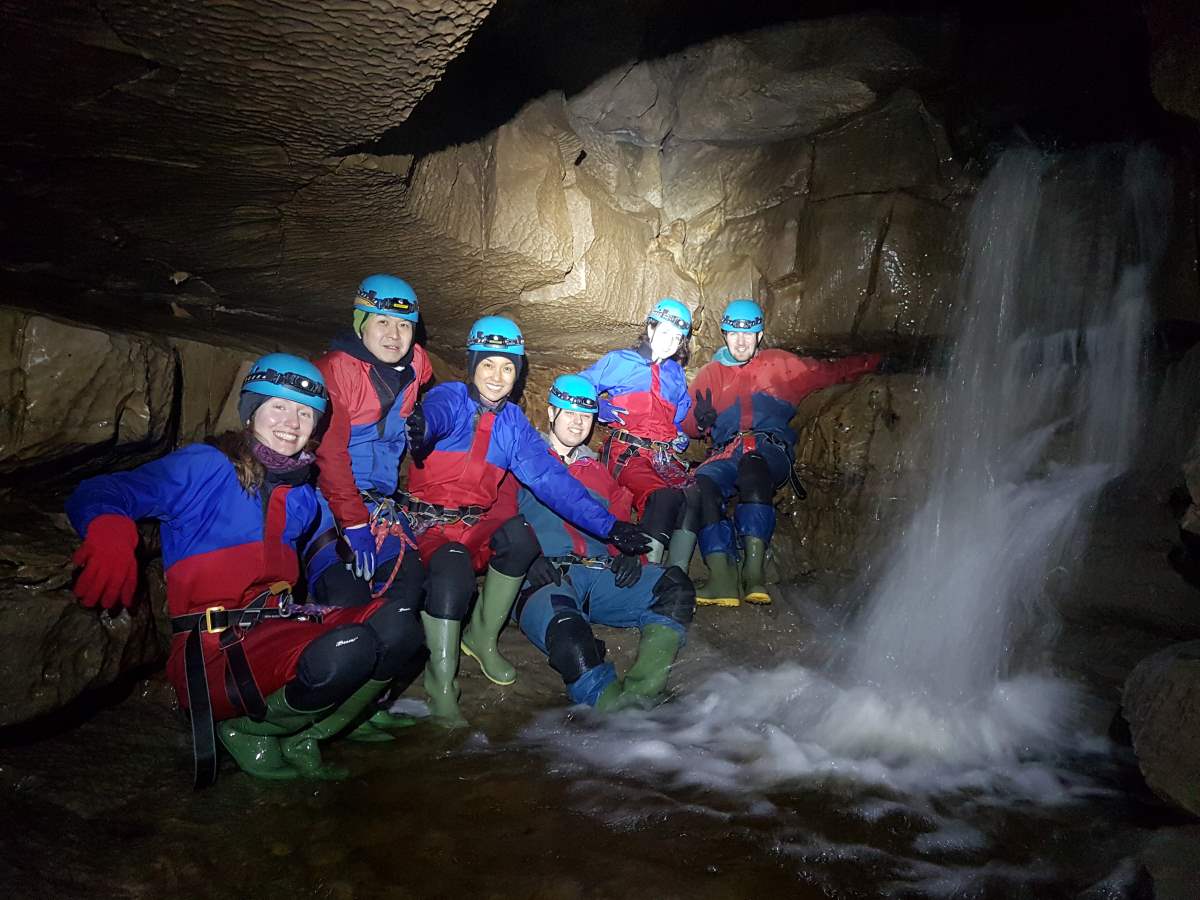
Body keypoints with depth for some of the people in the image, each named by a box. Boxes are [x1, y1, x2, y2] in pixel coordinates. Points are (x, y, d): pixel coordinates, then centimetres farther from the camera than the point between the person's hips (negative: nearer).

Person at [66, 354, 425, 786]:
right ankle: (245, 730, -2)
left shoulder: (302, 497, 14)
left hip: (279, 628, 6)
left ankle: (300, 741, 0)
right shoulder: (205, 466, -5)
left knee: (399, 621, -15)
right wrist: (109, 529, -36)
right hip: (215, 651, -6)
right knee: (346, 650, -32)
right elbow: (99, 493, -14)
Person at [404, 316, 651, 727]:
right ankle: (441, 684, -16)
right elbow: (436, 413, -31)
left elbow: (552, 479, -1)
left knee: (519, 535, -27)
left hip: (480, 527, 4)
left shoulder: (514, 423, 6)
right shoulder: (450, 398, -5)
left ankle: (482, 636, -4)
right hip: (431, 523, -4)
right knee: (453, 573, -34)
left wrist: (608, 525, -12)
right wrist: (422, 429, -59)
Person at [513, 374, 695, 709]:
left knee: (675, 587, -21)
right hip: (544, 579, -4)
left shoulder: (598, 471, 31)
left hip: (601, 574, 5)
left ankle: (640, 691, -39)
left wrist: (627, 553, 1)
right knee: (567, 630, -39)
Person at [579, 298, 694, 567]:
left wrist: (683, 436, 13)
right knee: (664, 497, -36)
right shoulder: (619, 362, 12)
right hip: (627, 453, -4)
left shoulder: (676, 374, 26)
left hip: (665, 456, 5)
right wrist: (601, 409, -4)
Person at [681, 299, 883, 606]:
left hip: (772, 451, -2)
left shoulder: (781, 364, 23)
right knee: (703, 482, -33)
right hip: (726, 453, 2)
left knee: (753, 464, -39)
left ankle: (754, 569, -46)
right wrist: (700, 420, -4)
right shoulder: (711, 374, 24)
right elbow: (686, 425, 19)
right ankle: (721, 577, -41)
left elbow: (831, 372, 27)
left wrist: (878, 360, 22)